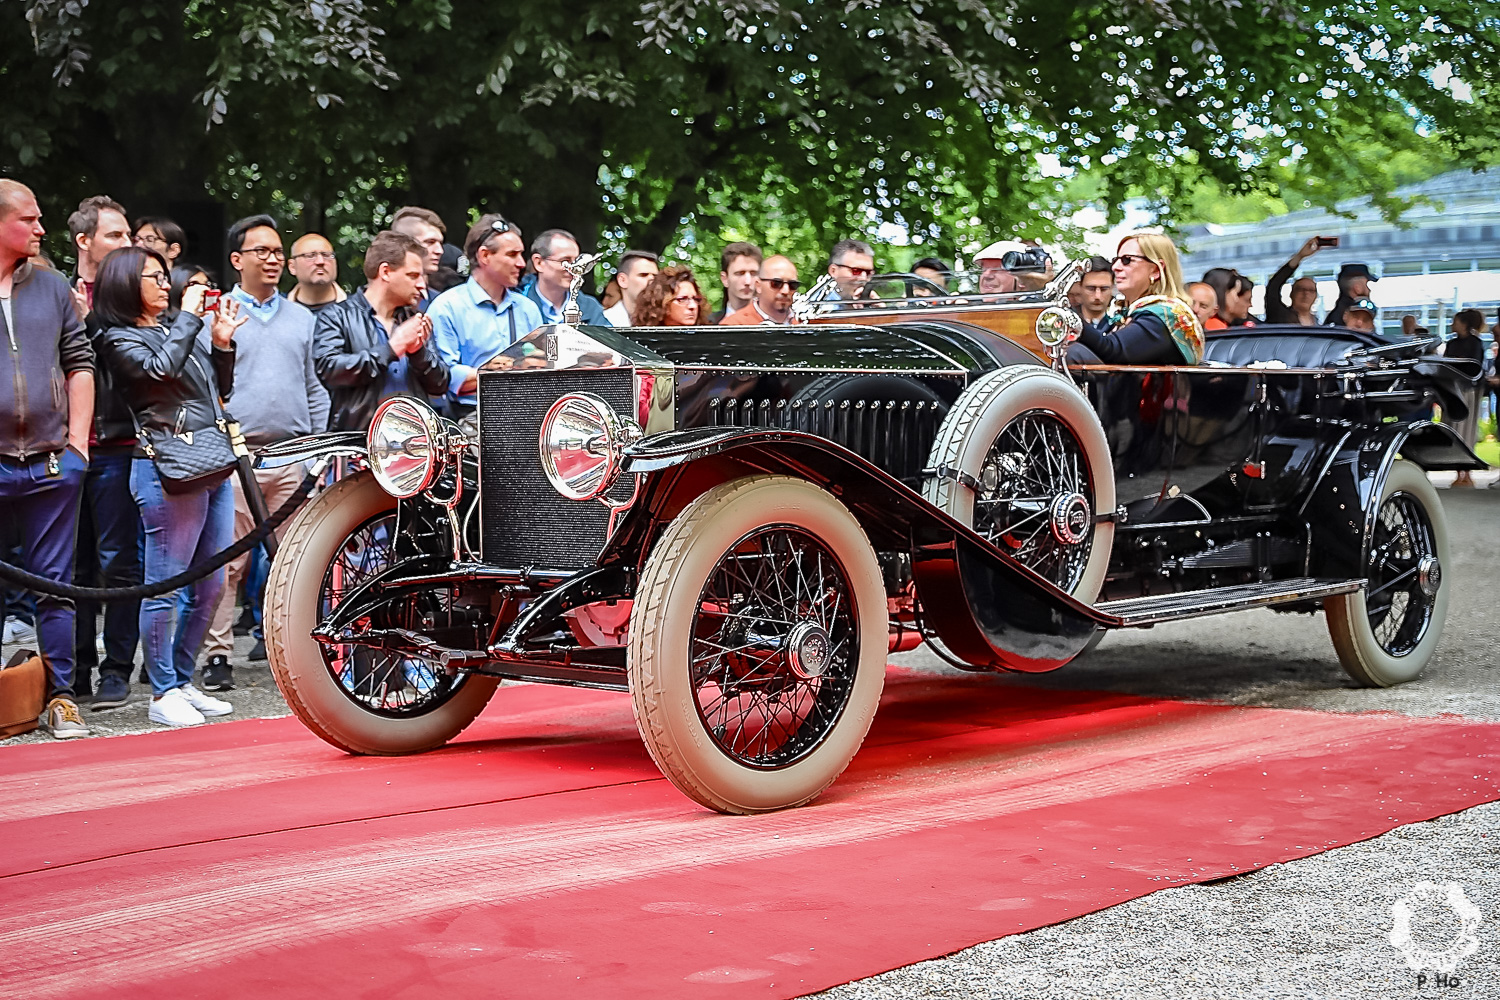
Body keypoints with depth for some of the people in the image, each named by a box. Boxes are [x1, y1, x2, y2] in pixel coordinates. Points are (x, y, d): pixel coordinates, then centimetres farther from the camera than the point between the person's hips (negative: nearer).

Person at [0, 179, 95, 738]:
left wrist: (76, 440, 4)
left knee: (56, 583, 6)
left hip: (50, 463, 3)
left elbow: (79, 362, 13)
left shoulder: (53, 287, 11)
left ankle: (60, 695, 14)